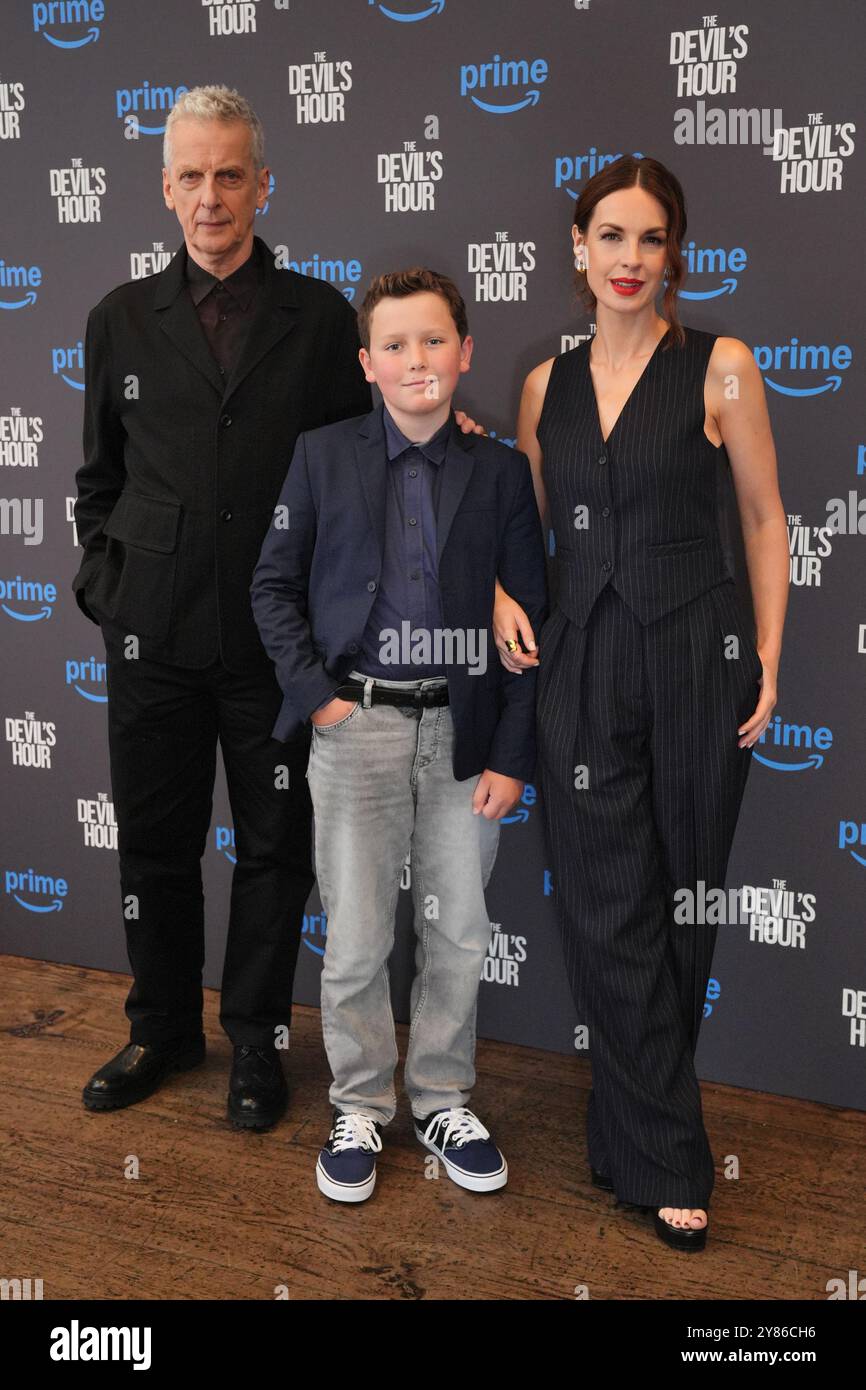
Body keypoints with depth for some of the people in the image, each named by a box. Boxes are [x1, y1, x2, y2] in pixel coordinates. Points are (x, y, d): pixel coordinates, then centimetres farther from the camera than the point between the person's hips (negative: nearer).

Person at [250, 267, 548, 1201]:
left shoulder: (500, 471, 2)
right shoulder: (322, 457, 1)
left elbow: (528, 620, 2)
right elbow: (273, 587, 6)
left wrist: (511, 756, -3)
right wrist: (316, 695, -6)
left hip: (464, 730, 1)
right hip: (357, 727, -1)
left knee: (459, 935, 10)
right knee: (355, 941, 5)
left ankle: (442, 1099, 31)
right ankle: (360, 1108, 27)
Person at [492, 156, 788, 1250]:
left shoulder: (719, 366, -2)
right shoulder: (547, 383, 9)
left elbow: (764, 519, 0)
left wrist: (768, 660, -4)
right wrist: (503, 595, 0)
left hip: (693, 658, -2)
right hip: (579, 663, 3)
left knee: (680, 904, 9)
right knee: (607, 910, 2)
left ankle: (631, 1136, 30)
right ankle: (666, 1164, 17)